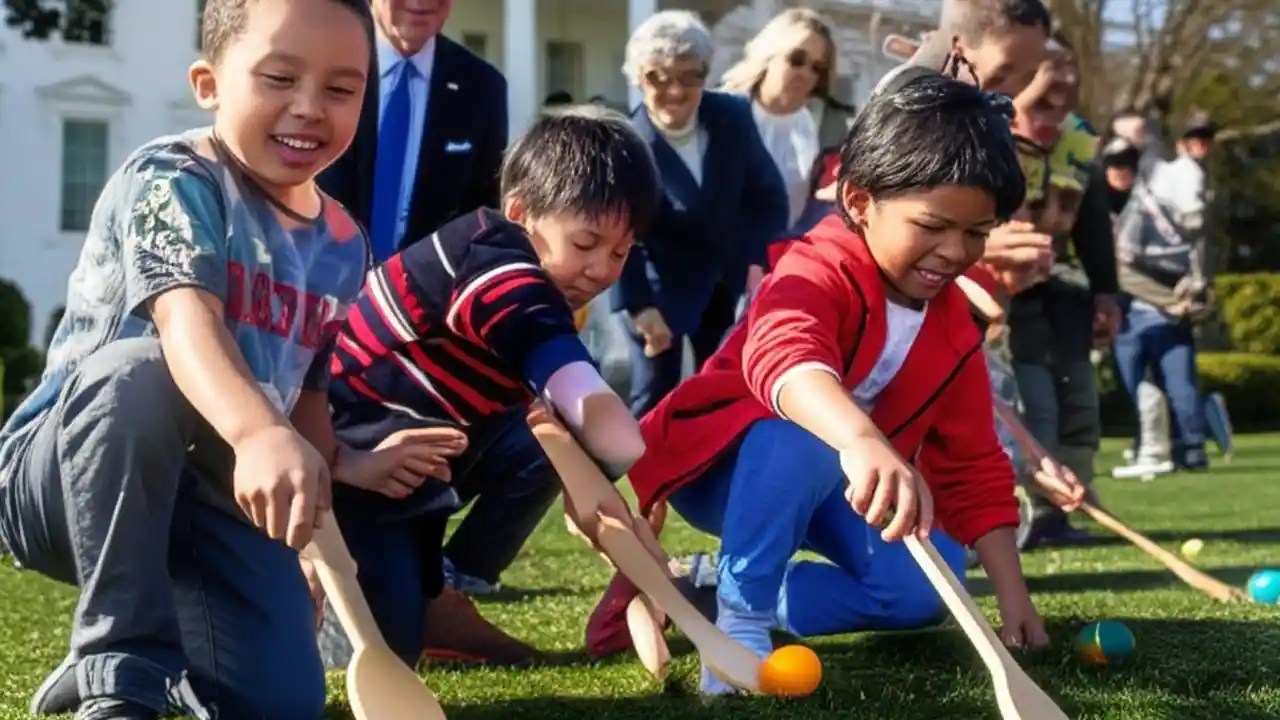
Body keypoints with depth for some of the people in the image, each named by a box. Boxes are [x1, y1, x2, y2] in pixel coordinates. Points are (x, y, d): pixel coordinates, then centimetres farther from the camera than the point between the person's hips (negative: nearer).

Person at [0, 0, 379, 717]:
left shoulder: (343, 245, 5)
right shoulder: (174, 179, -16)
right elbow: (187, 318, -36)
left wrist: (315, 518, 4)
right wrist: (261, 434, -55)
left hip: (214, 494, 5)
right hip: (61, 478, -5)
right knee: (138, 370, -38)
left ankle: (171, 653, 23)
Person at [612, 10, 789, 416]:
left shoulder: (734, 117, -9)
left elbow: (768, 192, 1)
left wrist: (760, 259, -9)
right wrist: (640, 306, -32)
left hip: (728, 280, 5)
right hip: (660, 286, -5)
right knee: (656, 397, 2)